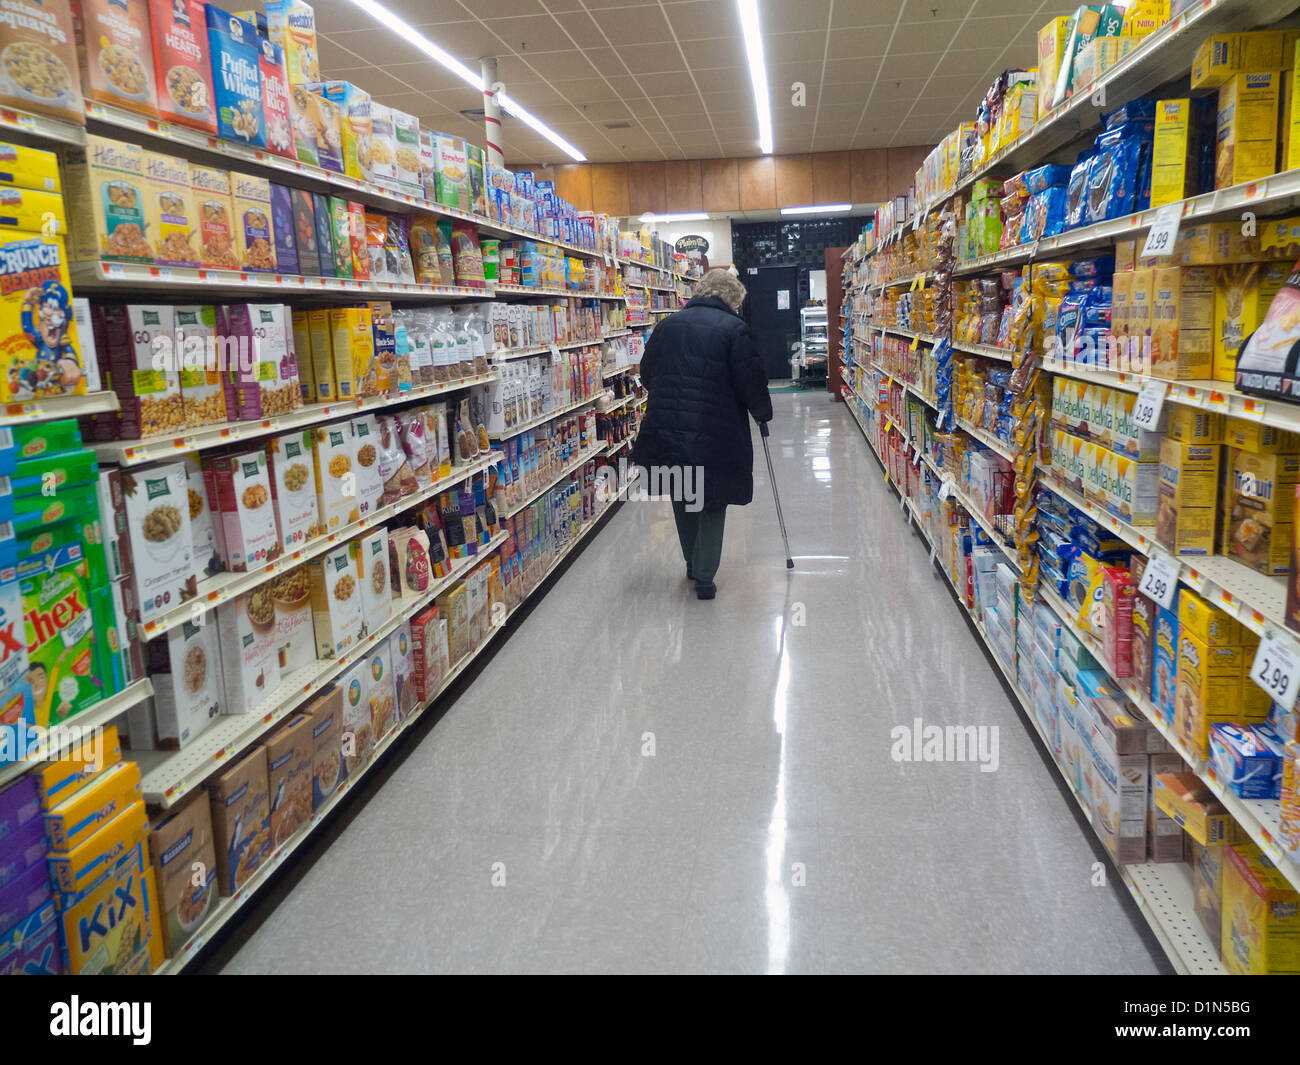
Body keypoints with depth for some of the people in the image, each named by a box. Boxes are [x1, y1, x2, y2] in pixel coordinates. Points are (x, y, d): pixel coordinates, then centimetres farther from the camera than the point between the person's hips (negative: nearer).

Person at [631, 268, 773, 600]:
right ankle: (704, 578, 7)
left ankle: (692, 564, 34)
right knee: (713, 504, 10)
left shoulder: (668, 324, 8)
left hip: (666, 431, 4)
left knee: (682, 499, 21)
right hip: (714, 433, -4)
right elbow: (751, 381, -8)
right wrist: (763, 413, 10)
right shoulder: (734, 329, -8)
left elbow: (647, 374, 14)